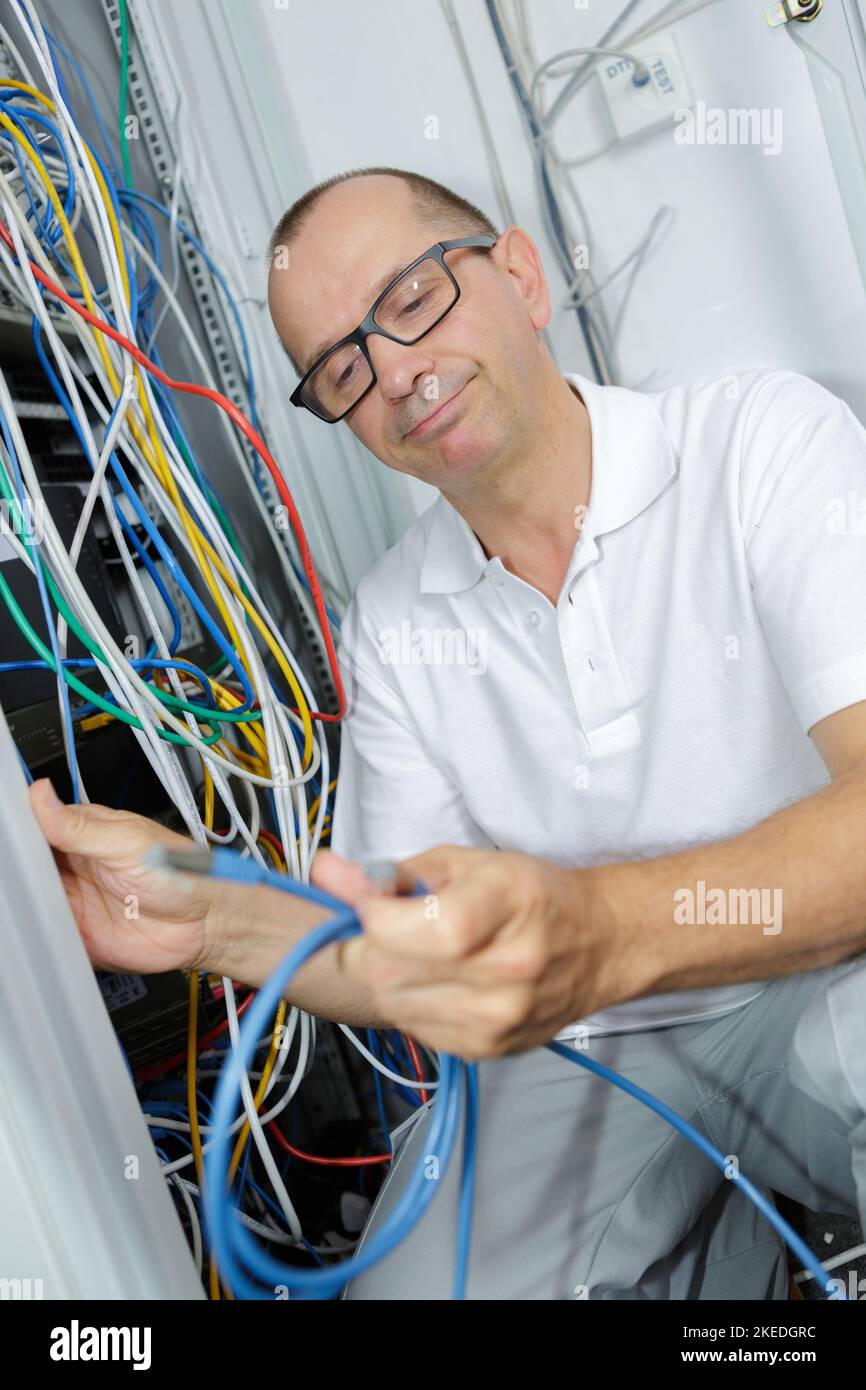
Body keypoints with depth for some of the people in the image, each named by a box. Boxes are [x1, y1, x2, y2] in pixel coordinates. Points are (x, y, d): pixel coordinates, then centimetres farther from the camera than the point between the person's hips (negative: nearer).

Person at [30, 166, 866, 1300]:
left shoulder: (762, 440, -9)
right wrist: (213, 916, -17)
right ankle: (708, 1241, 6)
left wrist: (603, 928, -41)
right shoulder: (391, 624, 3)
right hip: (580, 1055, 3)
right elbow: (425, 972, 2)